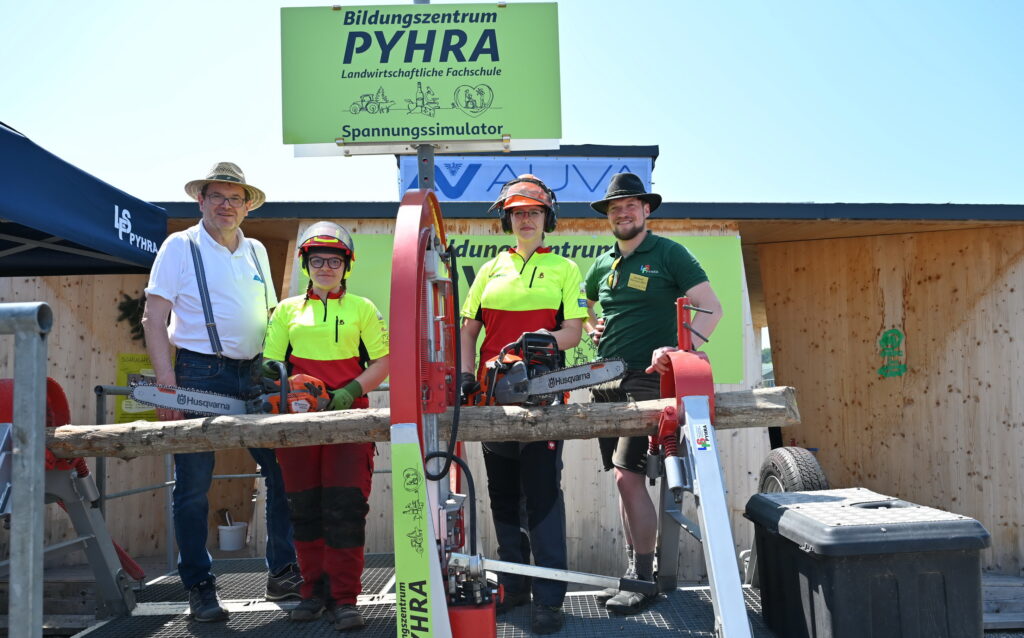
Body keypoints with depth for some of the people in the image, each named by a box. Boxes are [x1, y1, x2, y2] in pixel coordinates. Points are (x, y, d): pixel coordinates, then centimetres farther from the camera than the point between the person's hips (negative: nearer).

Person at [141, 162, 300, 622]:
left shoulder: (256, 251, 15)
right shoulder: (180, 246, 0)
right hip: (200, 373, -5)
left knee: (284, 472, 4)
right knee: (193, 487, 1)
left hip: (253, 376, 5)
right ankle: (199, 588, 14)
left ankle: (283, 573, 17)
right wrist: (167, 382, -14)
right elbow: (154, 318, -5)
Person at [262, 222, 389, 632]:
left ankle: (344, 599, 0)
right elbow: (271, 362, 11)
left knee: (346, 507, -6)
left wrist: (350, 392, -12)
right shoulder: (287, 310, 14)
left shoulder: (362, 308, 8)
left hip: (349, 419, -2)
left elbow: (382, 362, 2)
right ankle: (315, 590, 18)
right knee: (304, 507, 6)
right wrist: (273, 371, -12)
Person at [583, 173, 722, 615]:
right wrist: (592, 328, 11)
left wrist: (680, 349, -20)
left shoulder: (669, 254, -2)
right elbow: (581, 308, 33)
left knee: (628, 475, -13)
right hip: (606, 380, 6)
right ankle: (634, 570, 19)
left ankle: (643, 581, -2)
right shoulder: (603, 265, 16)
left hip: (647, 377, -6)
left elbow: (711, 307, -7)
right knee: (623, 478, 9)